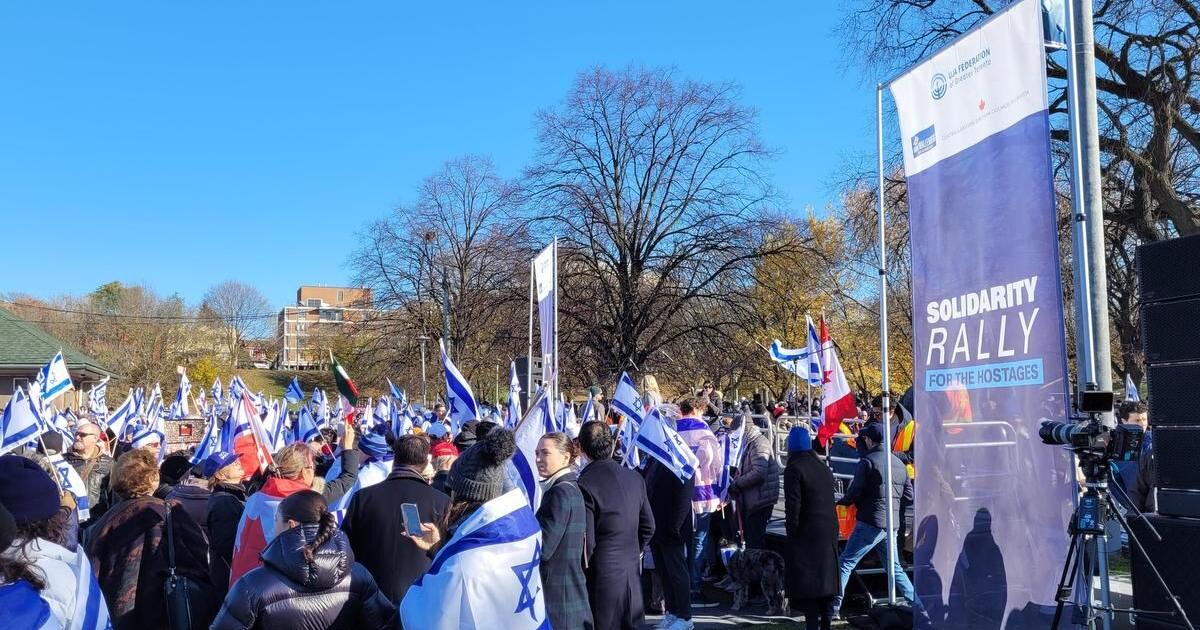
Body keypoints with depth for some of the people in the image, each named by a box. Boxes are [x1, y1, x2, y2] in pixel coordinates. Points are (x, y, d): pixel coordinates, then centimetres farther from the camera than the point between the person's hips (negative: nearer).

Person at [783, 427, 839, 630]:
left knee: (806, 583, -3)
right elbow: (830, 500, 13)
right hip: (829, 531, 7)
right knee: (826, 580, 14)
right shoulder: (823, 467, 11)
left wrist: (791, 529, -8)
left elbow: (793, 504, -17)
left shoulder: (794, 469, -12)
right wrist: (831, 528, 15)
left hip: (807, 534, -7)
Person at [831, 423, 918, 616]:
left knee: (845, 563, 0)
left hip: (870, 523, -7)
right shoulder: (898, 463, 11)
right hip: (892, 524, 7)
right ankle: (918, 605, 18)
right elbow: (908, 495, 15)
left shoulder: (868, 461, -11)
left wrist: (841, 501, 4)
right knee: (895, 568, 19)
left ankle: (835, 605, -3)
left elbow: (854, 493, -14)